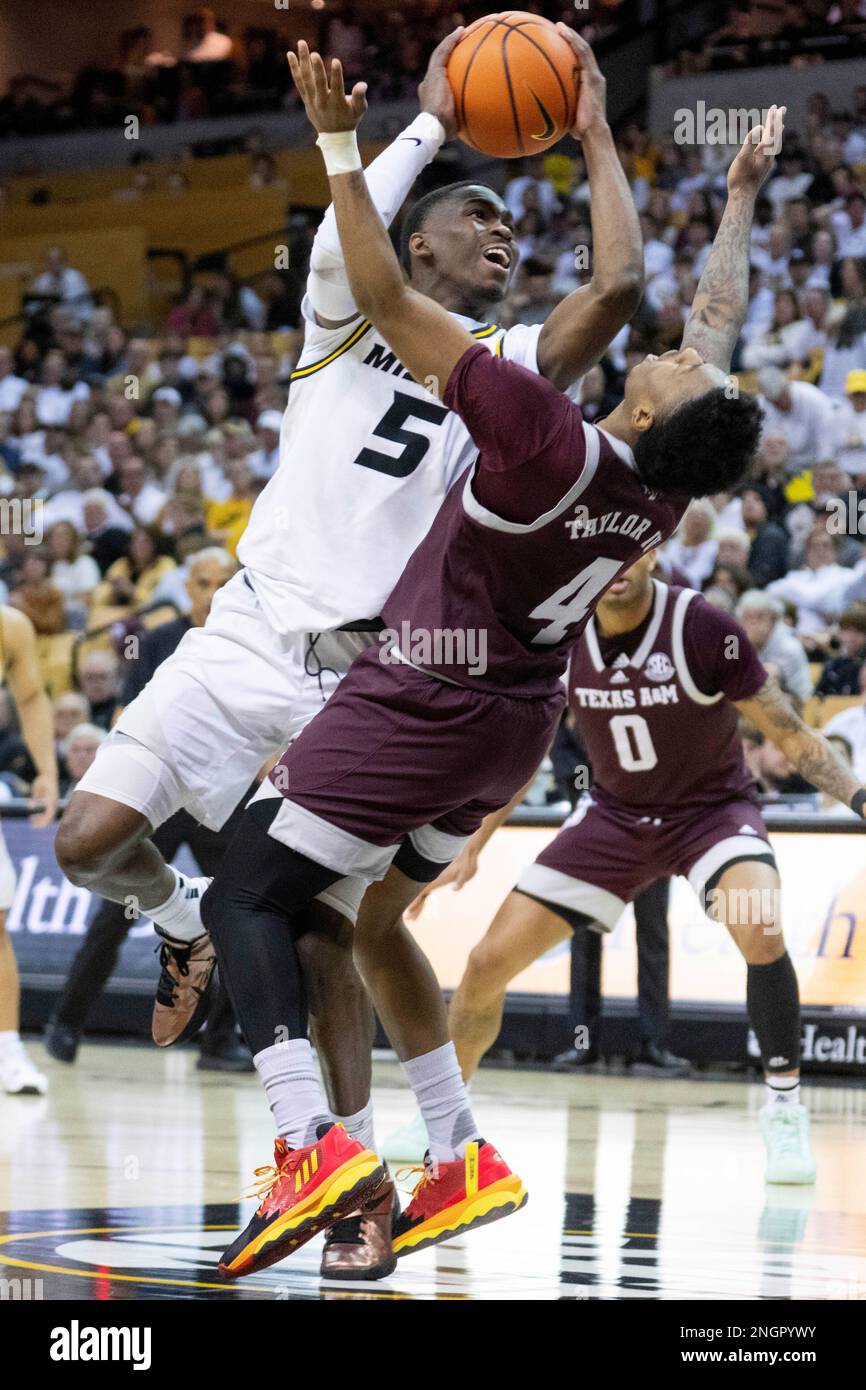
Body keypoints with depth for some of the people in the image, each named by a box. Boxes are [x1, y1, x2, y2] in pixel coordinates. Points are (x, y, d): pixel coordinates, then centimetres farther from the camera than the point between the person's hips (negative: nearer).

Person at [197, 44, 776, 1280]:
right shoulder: (676, 479, -8)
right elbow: (719, 318, 11)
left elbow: (390, 304, -25)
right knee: (373, 919, 22)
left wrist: (341, 148, -20)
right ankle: (462, 1161, 16)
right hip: (513, 724, 7)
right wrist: (742, 196, 23)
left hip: (421, 708, -7)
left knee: (247, 896, -3)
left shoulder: (550, 440, -27)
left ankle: (312, 1144, -22)